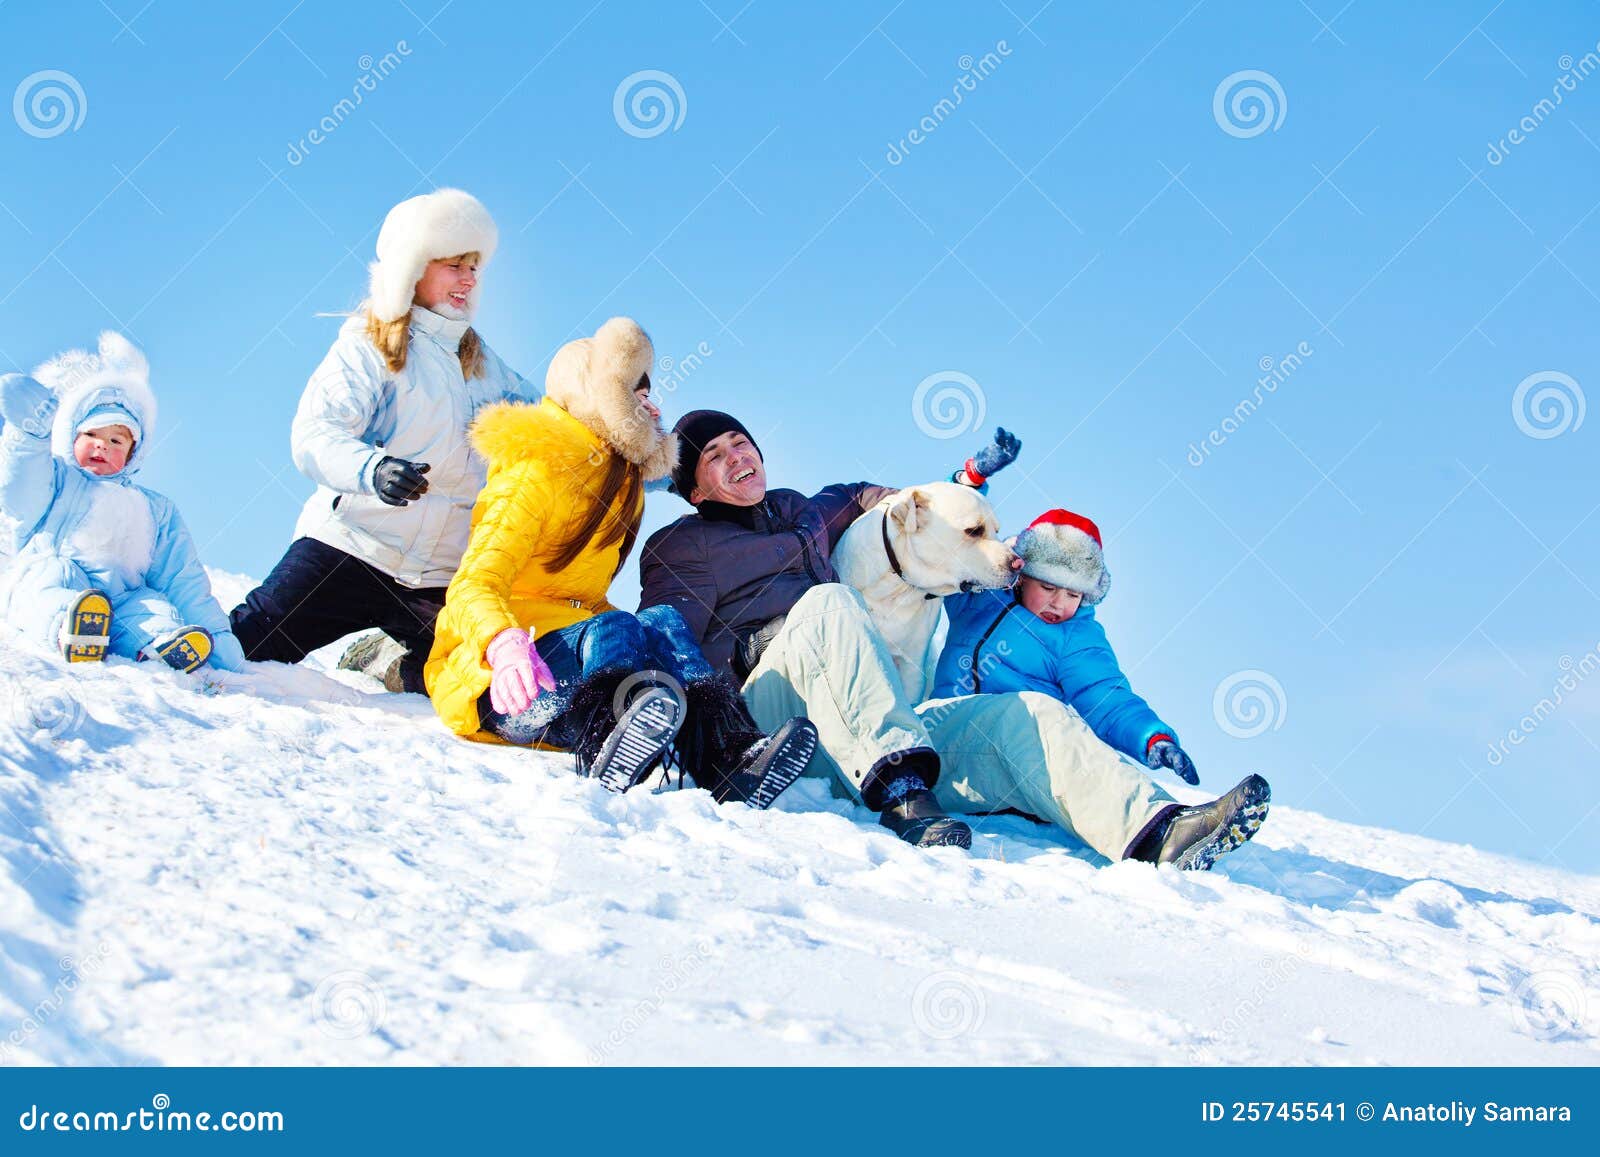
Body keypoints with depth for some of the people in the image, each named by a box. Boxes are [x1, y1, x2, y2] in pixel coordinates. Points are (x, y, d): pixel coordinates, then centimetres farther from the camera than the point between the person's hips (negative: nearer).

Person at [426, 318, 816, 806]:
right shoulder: (536, 472, -6)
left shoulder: (623, 481, 20)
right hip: (490, 680, -6)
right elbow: (474, 584, -19)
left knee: (662, 621, -22)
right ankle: (610, 750, -70)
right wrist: (504, 644, -42)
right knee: (611, 630, -34)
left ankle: (729, 758, -51)